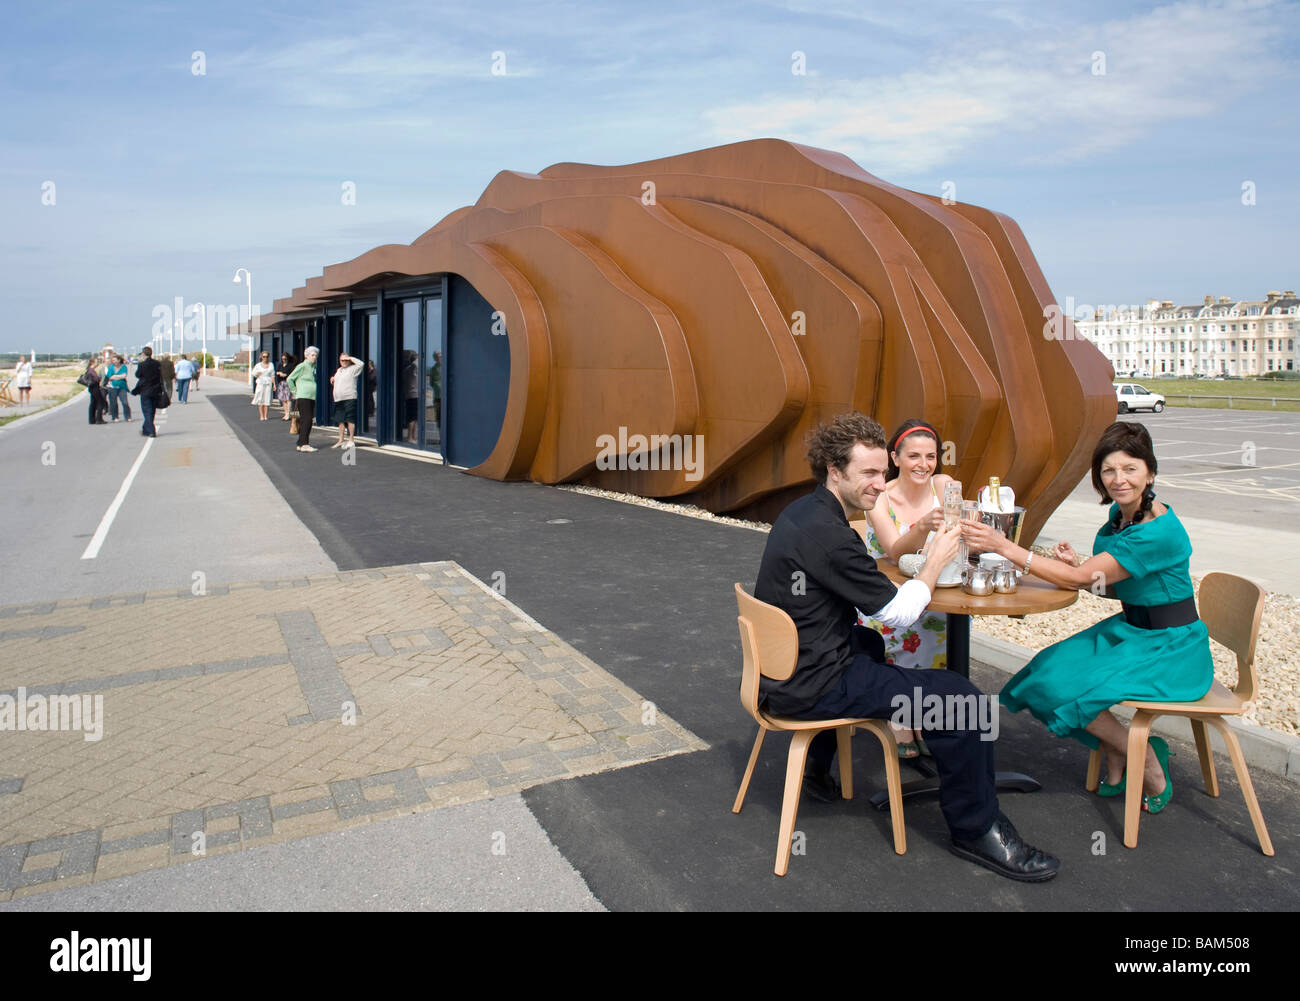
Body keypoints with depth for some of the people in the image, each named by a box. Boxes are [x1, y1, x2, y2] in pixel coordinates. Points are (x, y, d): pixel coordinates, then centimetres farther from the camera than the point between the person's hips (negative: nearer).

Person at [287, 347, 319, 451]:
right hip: (303, 397, -8)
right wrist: (295, 392, -4)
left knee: (306, 421, 7)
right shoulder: (302, 366, -6)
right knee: (306, 420, -14)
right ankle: (304, 445, -16)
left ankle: (300, 444, 12)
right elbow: (290, 379, -5)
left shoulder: (313, 367, 17)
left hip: (312, 397, 8)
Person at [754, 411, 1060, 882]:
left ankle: (817, 768, 43)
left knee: (868, 643, 40)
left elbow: (867, 574, 18)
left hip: (782, 669, 10)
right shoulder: (825, 534, -24)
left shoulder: (801, 513, 7)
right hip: (809, 687, -10)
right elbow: (900, 613, -17)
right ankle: (976, 829, 9)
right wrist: (935, 561, -3)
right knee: (962, 699, -12)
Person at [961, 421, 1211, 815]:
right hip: (1130, 628, 9)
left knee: (1065, 689, -19)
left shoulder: (1158, 532, -27)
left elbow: (1078, 580, -27)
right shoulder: (1121, 512, 1)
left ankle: (1149, 767, 5)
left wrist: (1005, 547, -30)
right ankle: (1117, 766, 9)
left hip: (1171, 648, -9)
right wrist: (1078, 563, -10)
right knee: (1050, 670, -8)